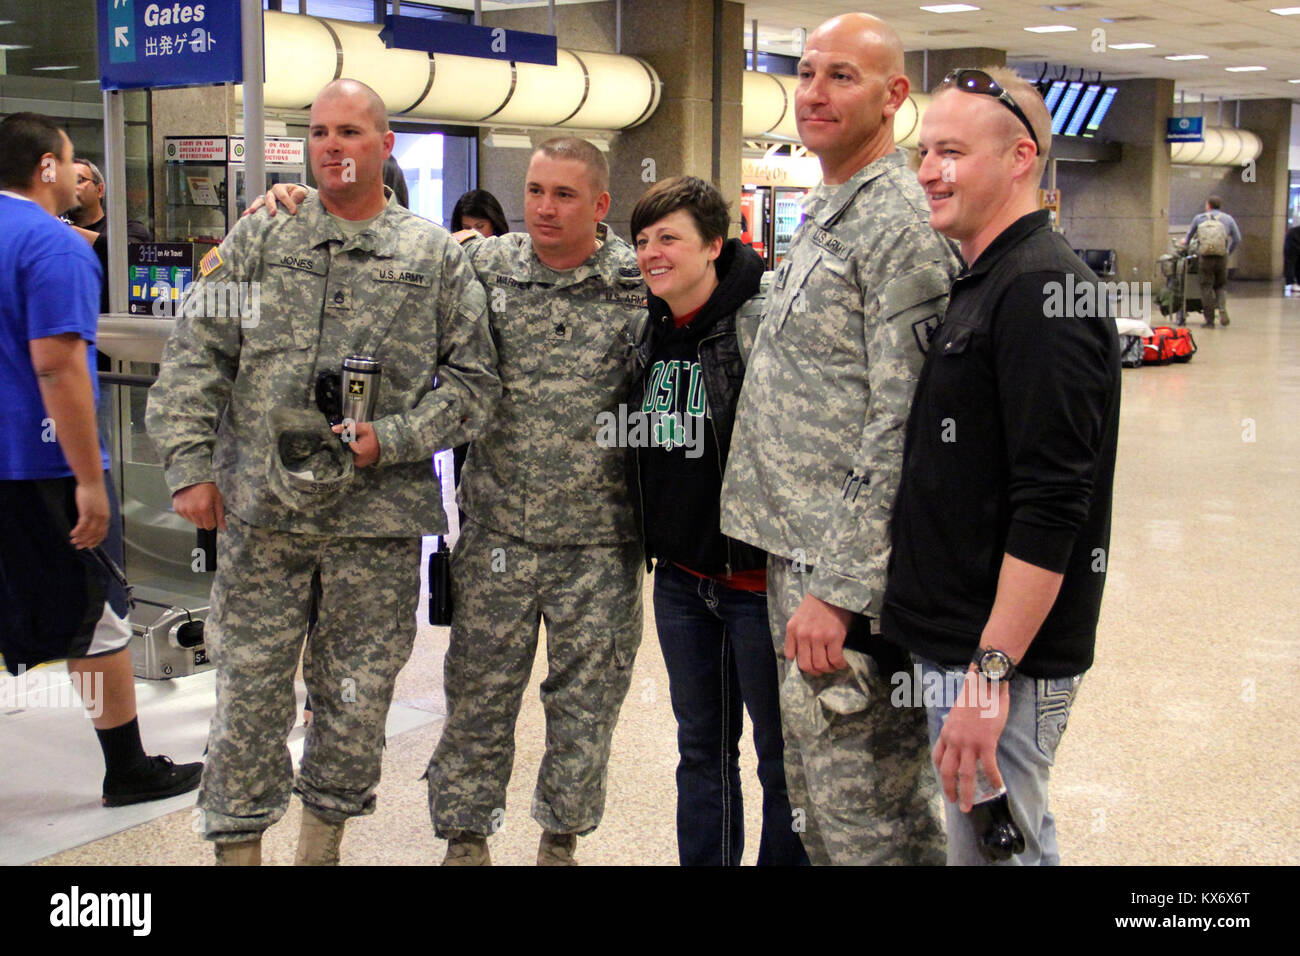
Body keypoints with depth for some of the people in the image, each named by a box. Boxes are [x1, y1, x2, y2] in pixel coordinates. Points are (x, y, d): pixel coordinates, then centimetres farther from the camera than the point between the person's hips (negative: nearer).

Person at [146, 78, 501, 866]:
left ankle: (325, 833, 29)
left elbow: (475, 379, 4)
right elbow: (195, 358, 6)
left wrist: (393, 440, -9)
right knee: (250, 687, 5)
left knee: (357, 695, 9)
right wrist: (190, 466, -3)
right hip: (260, 506, 1)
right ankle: (238, 843, 21)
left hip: (378, 514, 0)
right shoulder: (258, 239, 8)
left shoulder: (437, 256, 5)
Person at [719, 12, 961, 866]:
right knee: (817, 797, 18)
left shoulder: (902, 226, -13)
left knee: (863, 814, -3)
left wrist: (838, 587, -22)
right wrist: (801, 568, 20)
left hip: (849, 570, -10)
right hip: (796, 552, 10)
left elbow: (898, 426, -20)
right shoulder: (823, 215, 18)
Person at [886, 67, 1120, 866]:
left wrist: (991, 674, -24)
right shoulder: (984, 284, 15)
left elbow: (1050, 509, -24)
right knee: (1010, 838, 20)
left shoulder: (1040, 292, -17)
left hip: (1002, 653, -10)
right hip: (957, 642, 10)